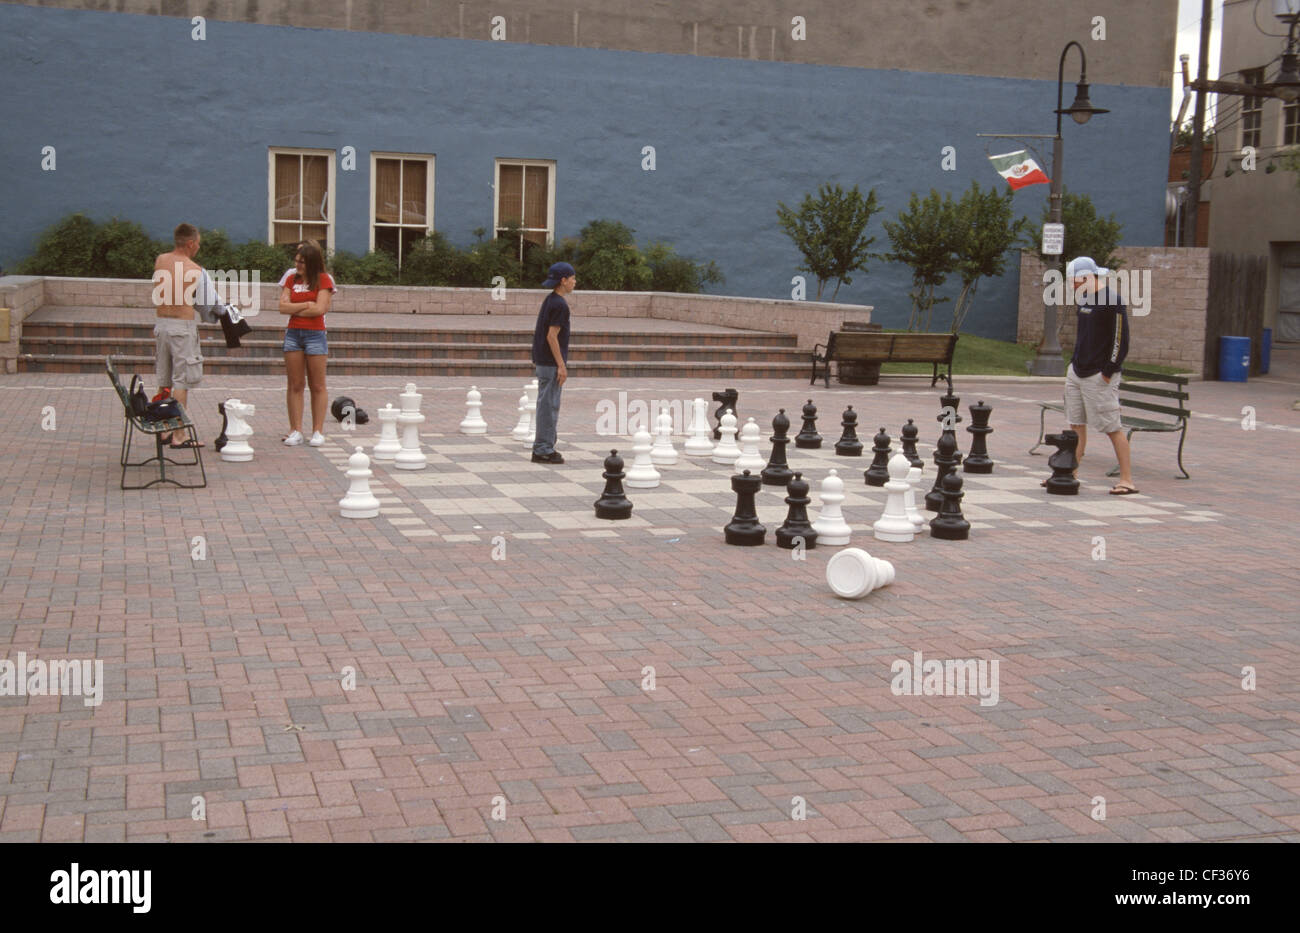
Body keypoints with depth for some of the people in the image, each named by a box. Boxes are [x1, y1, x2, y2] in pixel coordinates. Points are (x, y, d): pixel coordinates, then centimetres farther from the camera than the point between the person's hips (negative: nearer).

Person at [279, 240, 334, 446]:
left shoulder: (323, 279, -1)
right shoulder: (291, 279, 10)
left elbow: (320, 308, -12)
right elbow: (283, 307, 1)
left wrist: (294, 310, -3)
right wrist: (306, 305, -8)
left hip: (315, 334, -4)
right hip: (293, 334, 4)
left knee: (317, 386, 1)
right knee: (295, 385, 3)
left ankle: (317, 431, 5)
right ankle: (296, 431, 5)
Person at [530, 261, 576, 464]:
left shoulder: (549, 301, 14)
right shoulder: (559, 305, -16)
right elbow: (552, 336, -20)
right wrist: (561, 365, -18)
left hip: (543, 361, 10)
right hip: (551, 363, -10)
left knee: (546, 404, 14)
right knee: (549, 405, -6)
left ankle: (542, 448, 19)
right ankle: (544, 450, -2)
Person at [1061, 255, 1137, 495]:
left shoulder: (1112, 301, -14)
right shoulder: (1082, 298, 12)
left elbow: (1120, 340, -15)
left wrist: (1108, 372, -15)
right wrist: (1074, 363, 17)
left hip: (1099, 377, -8)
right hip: (1076, 373, 8)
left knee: (1113, 427, -5)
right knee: (1076, 424, 11)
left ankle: (1127, 480, 0)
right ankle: (1071, 474, 18)